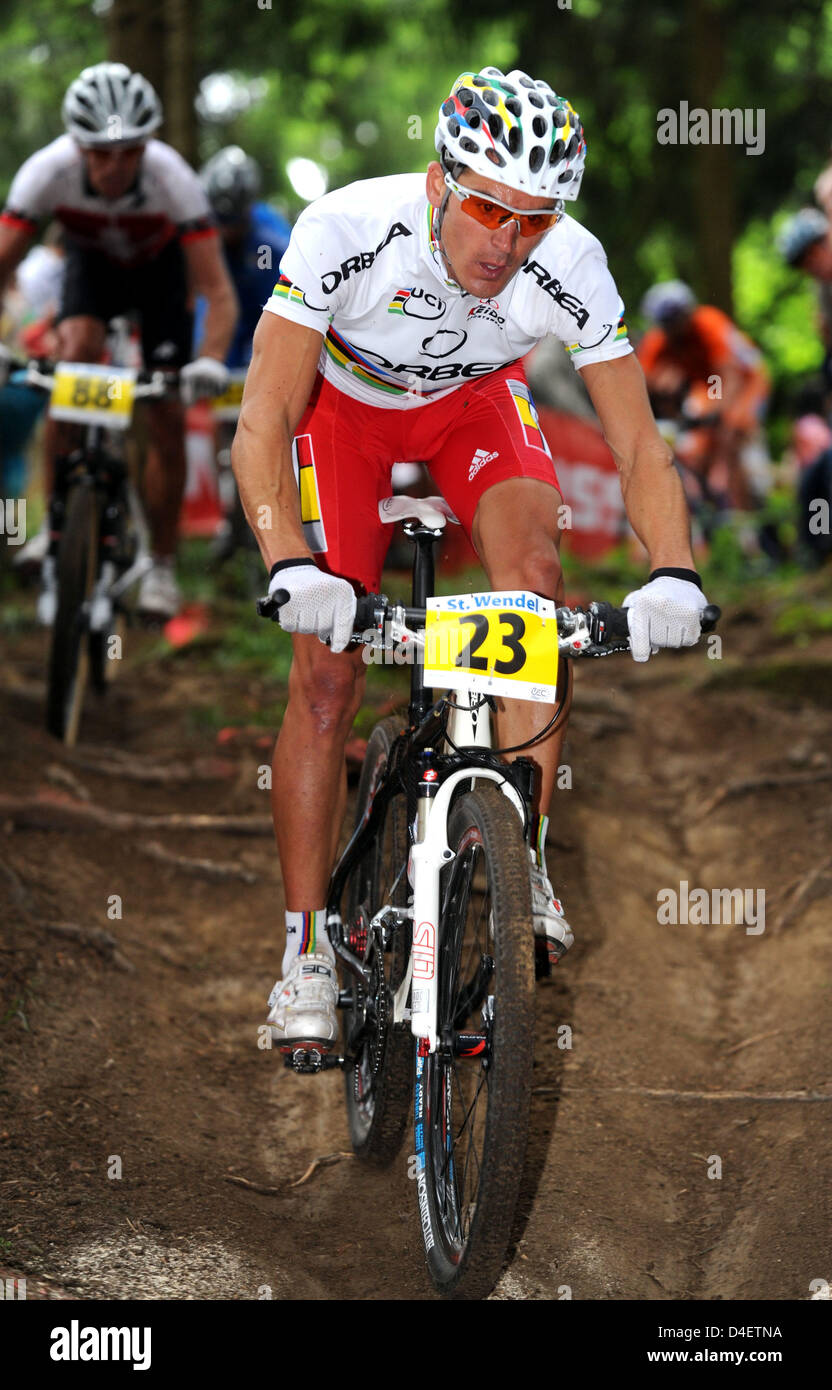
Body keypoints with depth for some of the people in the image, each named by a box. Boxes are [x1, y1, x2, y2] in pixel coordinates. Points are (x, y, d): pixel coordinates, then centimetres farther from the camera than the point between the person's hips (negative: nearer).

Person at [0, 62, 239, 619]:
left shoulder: (173, 179, -37)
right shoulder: (48, 171, -35)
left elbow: (218, 291, -37)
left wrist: (212, 360, -55)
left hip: (160, 268, 0)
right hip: (93, 265, 0)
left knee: (168, 420, -5)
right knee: (75, 354, -29)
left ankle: (163, 566, 16)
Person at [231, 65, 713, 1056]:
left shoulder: (570, 268, -31)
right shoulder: (346, 230, -37)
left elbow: (638, 449, -27)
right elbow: (261, 428, -38)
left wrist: (673, 575, -46)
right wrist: (291, 567, -53)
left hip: (474, 401, 1)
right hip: (345, 398, -1)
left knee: (534, 570, -28)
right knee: (324, 671, -11)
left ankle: (520, 861, -15)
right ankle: (307, 951, -1)